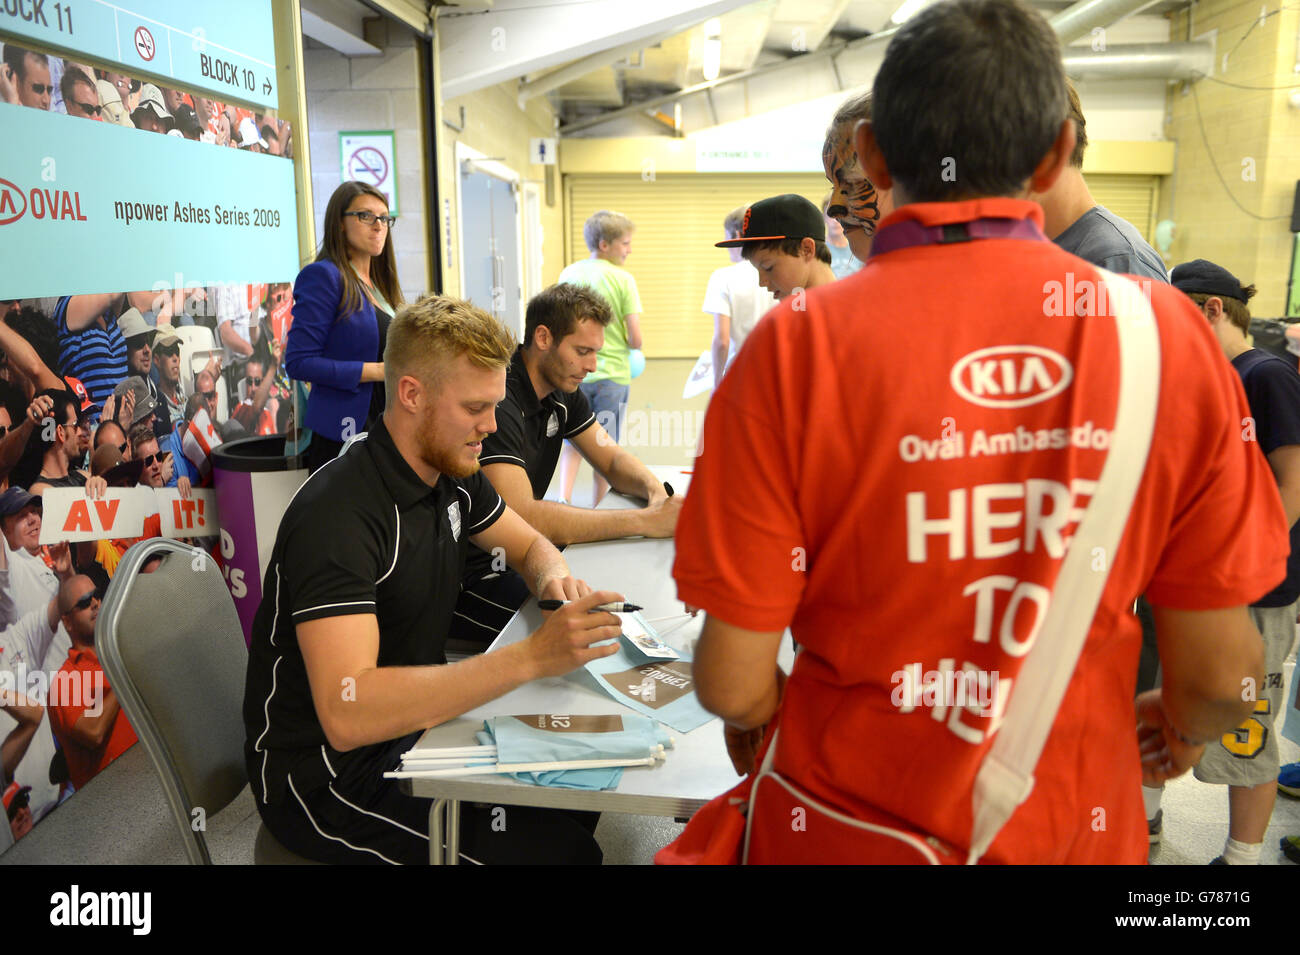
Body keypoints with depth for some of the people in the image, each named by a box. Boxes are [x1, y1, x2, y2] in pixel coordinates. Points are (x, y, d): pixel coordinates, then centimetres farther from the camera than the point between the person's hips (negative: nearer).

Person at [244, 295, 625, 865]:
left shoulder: (452, 476, -1)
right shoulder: (337, 514, -27)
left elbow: (530, 545, 16)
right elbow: (346, 715, -37)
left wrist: (554, 578, -10)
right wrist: (531, 657, -41)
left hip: (411, 727, 8)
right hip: (325, 781, -8)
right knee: (560, 849, -18)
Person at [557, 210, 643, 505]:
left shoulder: (568, 274, 2)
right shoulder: (623, 279, -11)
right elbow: (635, 338, -13)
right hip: (612, 373, -3)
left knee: (572, 441, 17)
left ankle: (564, 497, -1)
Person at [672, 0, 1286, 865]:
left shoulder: (796, 348, -20)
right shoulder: (1167, 334, -13)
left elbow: (733, 682, -16)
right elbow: (1220, 670, -6)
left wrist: (755, 723, 7)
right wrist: (1185, 729, 17)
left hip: (853, 824, -1)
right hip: (1076, 824, 2)